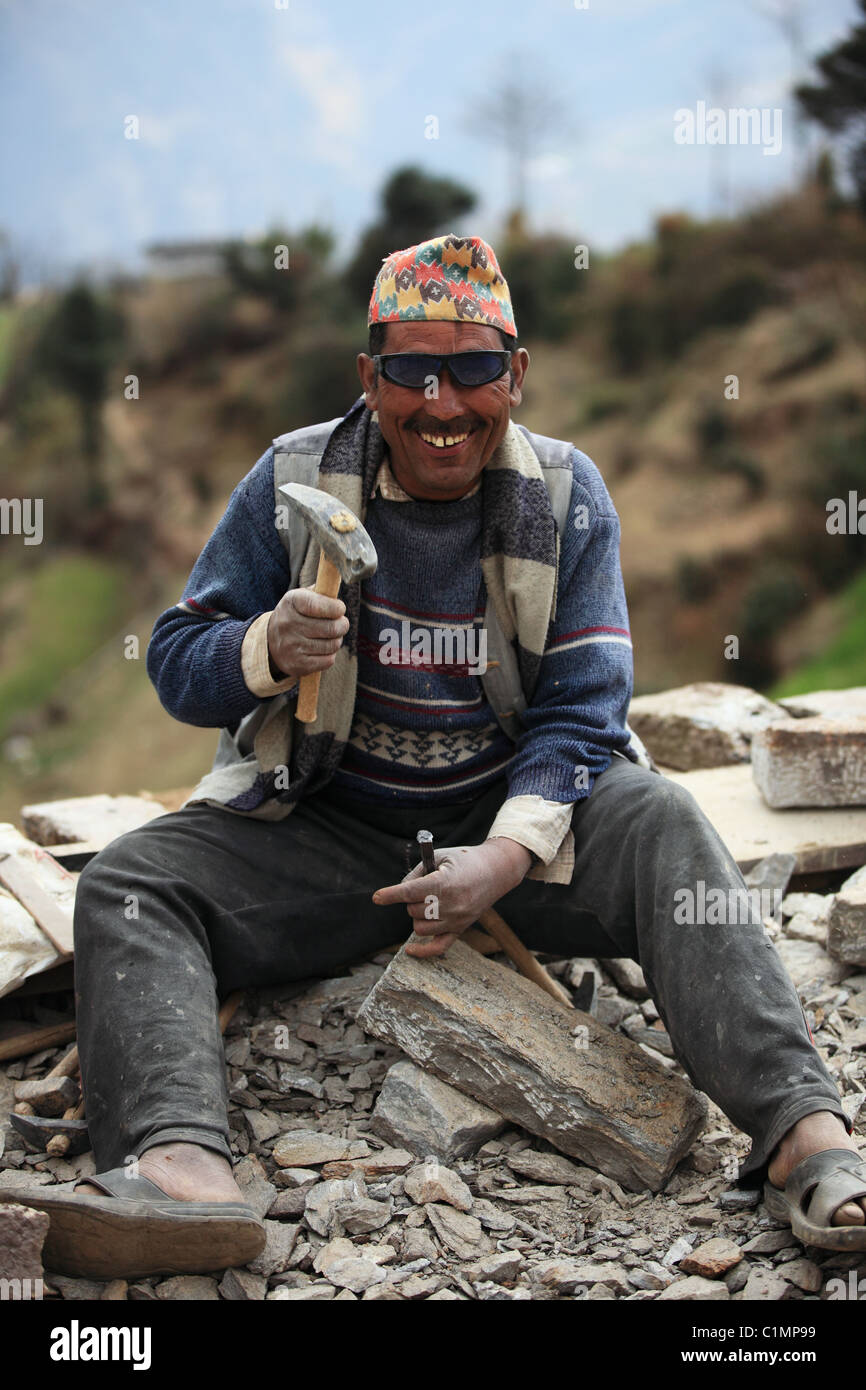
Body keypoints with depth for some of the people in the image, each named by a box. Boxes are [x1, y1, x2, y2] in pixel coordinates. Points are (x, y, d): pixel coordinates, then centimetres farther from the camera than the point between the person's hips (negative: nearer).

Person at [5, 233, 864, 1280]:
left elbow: (580, 709, -5)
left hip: (512, 811, 0)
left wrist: (506, 856, -24)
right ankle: (182, 1171, -46)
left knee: (659, 822, -30)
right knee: (127, 884, -23)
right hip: (323, 827, 1)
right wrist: (271, 648, -24)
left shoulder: (566, 494, 0)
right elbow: (176, 663, 0)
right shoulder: (294, 480, 0)